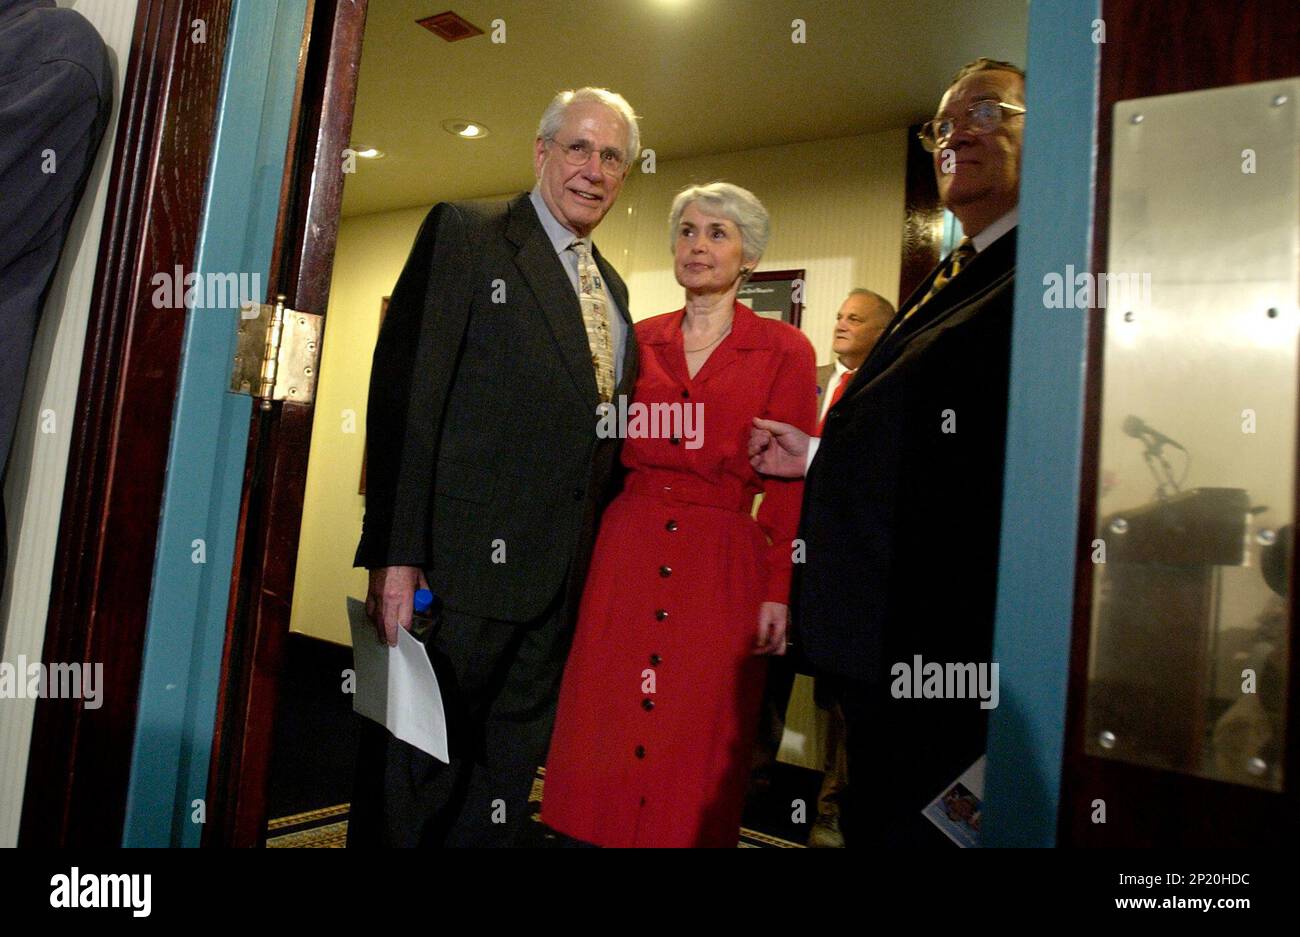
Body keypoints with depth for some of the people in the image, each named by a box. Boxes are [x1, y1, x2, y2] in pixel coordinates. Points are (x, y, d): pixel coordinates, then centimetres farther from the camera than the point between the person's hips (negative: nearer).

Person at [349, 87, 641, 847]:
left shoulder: (612, 286, 16)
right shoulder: (463, 235, -3)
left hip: (563, 583, 6)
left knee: (505, 782, 18)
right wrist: (395, 554, -18)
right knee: (416, 773, 9)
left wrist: (599, 564, 10)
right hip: (464, 563, -6)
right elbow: (405, 394, -12)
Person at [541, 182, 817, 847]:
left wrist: (779, 590, -7)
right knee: (604, 725, 9)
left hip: (721, 566, -3)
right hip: (628, 550, 3)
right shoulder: (640, 341, 10)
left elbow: (789, 482, -2)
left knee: (697, 741, 6)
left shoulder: (784, 351, 1)